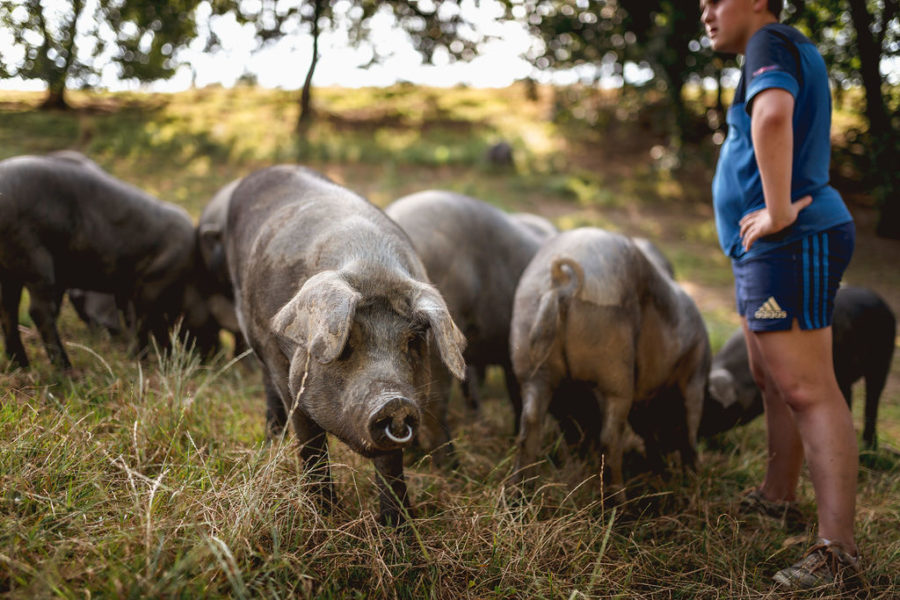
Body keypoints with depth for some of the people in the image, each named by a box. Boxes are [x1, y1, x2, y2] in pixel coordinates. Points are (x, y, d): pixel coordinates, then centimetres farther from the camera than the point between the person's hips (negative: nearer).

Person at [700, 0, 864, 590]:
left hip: (791, 246, -11)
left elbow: (773, 117, -33)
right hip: (774, 251, 11)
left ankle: (838, 552, -15)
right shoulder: (794, 52, 22)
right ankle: (778, 497, 34)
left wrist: (779, 212, -27)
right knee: (774, 381, 20)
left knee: (807, 389, -15)